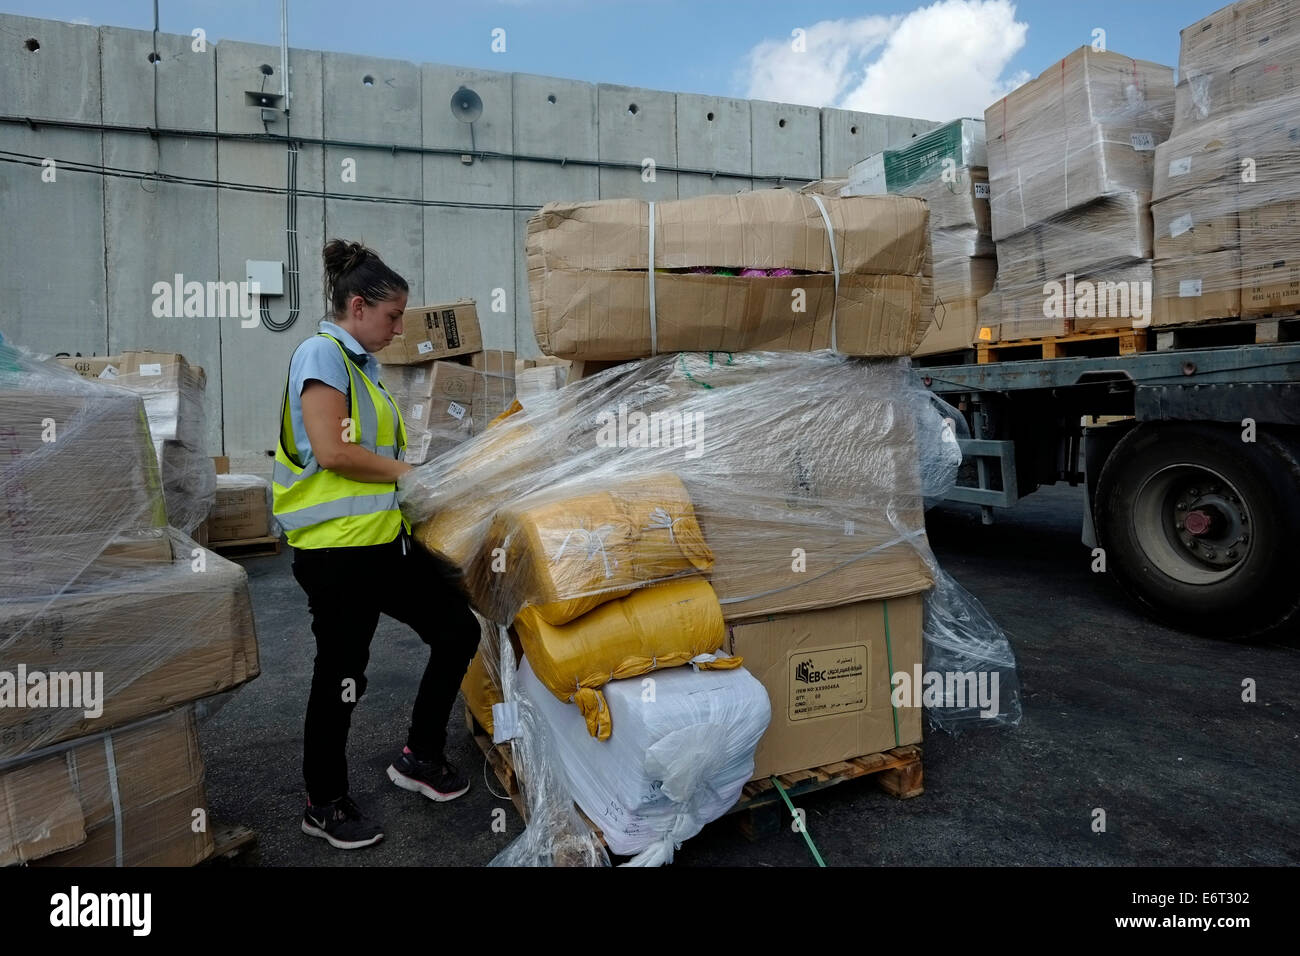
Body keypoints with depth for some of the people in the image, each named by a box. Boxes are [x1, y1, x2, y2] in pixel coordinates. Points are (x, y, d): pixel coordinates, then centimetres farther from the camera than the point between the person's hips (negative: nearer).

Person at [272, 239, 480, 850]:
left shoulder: (359, 362, 17)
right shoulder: (323, 353, -11)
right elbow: (331, 452, -21)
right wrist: (407, 471, -11)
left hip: (384, 538, 9)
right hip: (337, 548, -9)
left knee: (458, 629, 9)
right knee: (340, 676, 5)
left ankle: (420, 757, 27)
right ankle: (325, 805, 27)